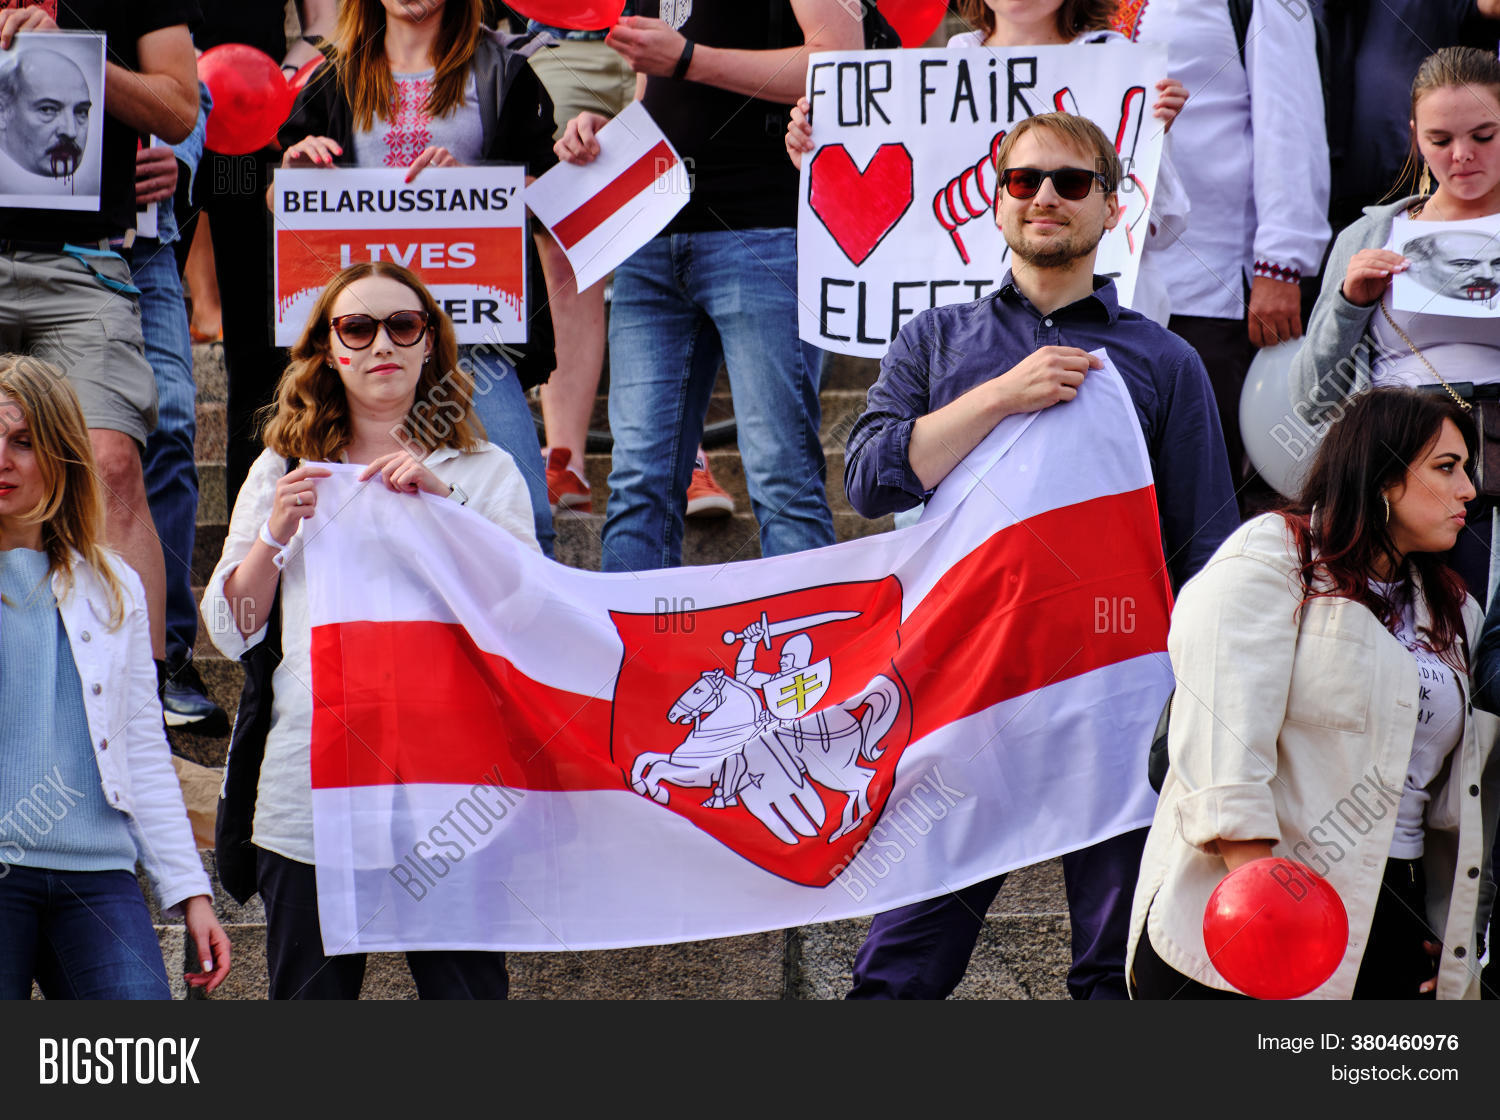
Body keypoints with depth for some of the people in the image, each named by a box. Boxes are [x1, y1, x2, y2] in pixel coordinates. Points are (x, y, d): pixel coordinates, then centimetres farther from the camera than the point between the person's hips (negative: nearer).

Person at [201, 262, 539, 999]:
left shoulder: (485, 472, 12)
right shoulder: (284, 471, 16)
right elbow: (228, 631, 13)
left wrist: (444, 501, -12)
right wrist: (276, 535, -4)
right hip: (311, 789, 2)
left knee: (467, 991, -7)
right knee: (310, 995, 1)